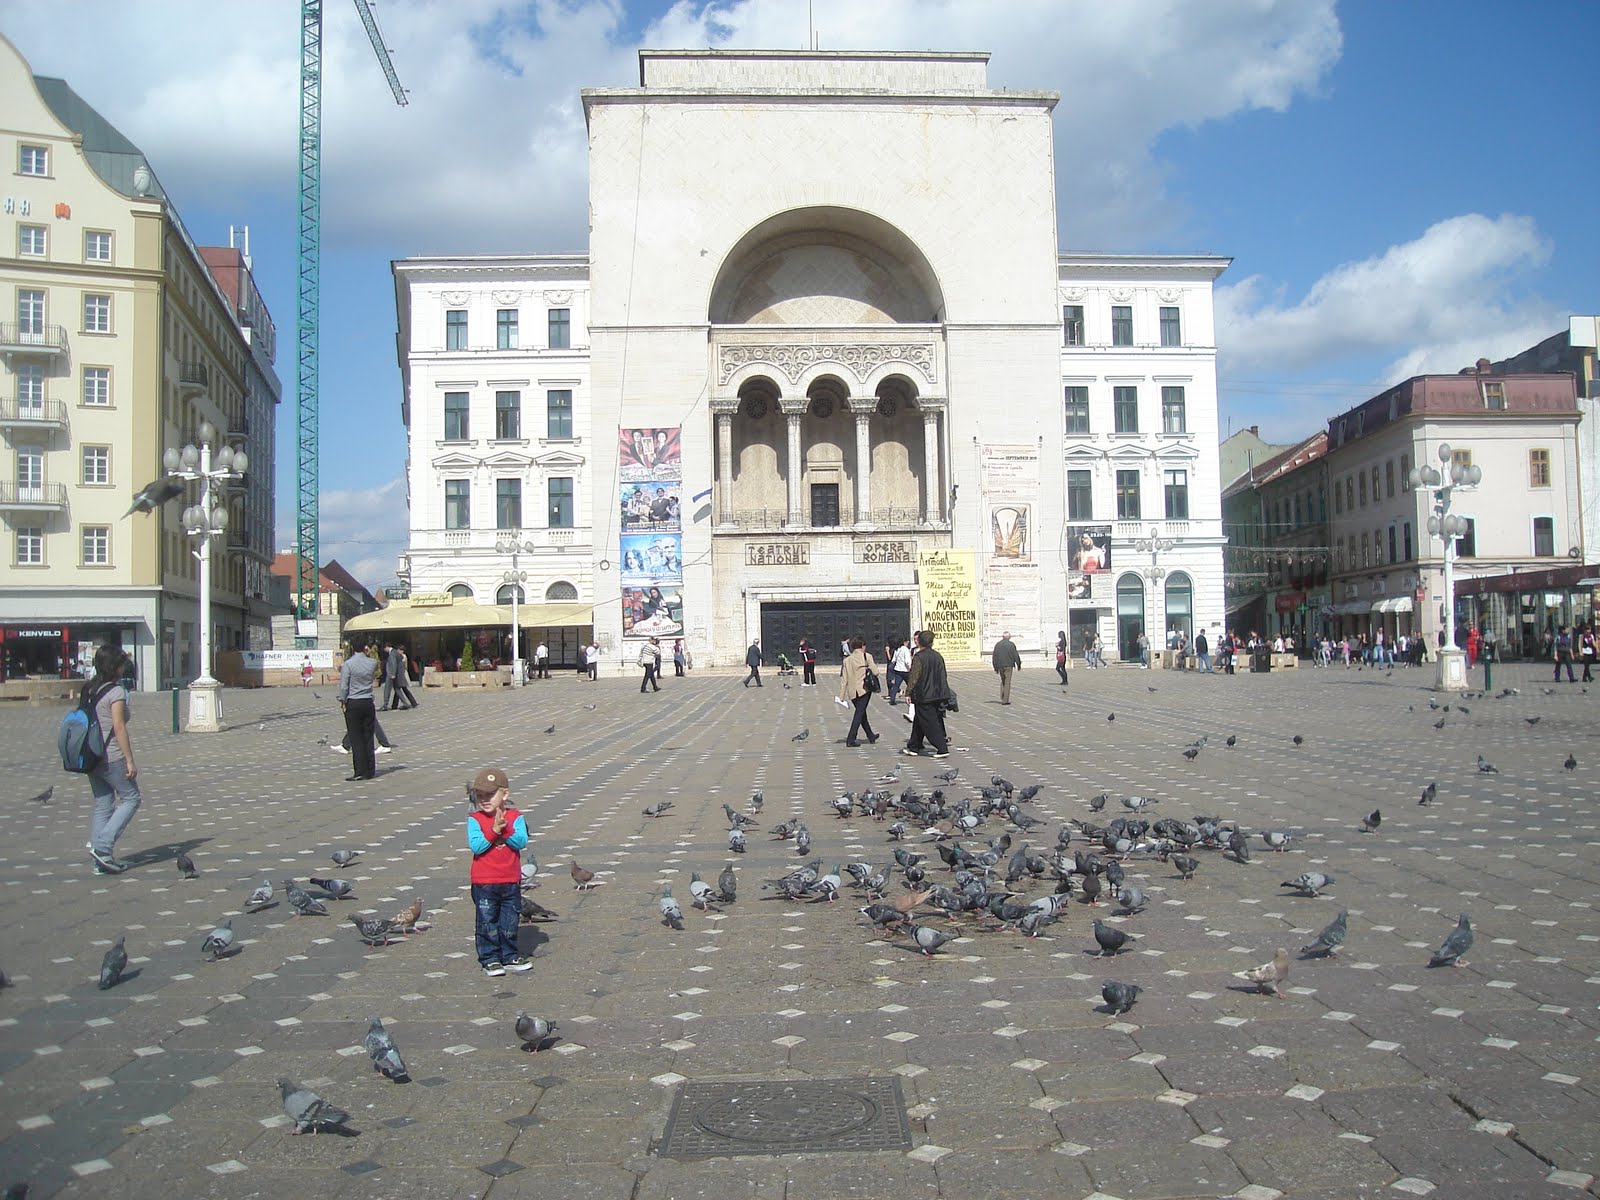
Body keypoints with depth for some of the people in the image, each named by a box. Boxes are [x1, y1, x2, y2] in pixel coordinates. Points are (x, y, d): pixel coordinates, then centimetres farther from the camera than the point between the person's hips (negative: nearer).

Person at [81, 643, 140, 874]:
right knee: (131, 798, 4)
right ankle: (102, 846, -7)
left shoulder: (88, 689, 11)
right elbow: (119, 727, -16)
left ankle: (101, 861, 10)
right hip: (112, 757, -8)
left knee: (102, 805, 11)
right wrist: (130, 760, -13)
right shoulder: (116, 691, -13)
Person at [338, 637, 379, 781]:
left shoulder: (348, 664, -10)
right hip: (368, 703, 3)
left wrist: (342, 701, 4)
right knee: (368, 738, 9)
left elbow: (343, 686, -11)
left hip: (353, 704, -3)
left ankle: (360, 772, -2)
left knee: (356, 739, 0)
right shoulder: (372, 663, 0)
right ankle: (370, 771, 11)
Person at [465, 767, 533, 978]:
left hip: (511, 881, 2)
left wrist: (505, 830, -27)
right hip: (484, 883, -2)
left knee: (510, 922, 12)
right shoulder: (474, 819, -7)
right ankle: (490, 960, 16)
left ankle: (510, 956, 25)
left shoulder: (515, 817, -2)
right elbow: (475, 846, -18)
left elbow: (522, 842, -14)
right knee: (487, 923, 5)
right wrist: (494, 830, -26)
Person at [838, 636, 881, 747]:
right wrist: (875, 665, 14)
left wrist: (841, 696, 7)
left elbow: (844, 679, 5)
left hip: (852, 691, 5)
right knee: (860, 713, -3)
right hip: (864, 688, -5)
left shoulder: (847, 660, 6)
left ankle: (870, 736, 34)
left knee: (861, 713, 19)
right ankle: (851, 739, -11)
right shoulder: (867, 657, -5)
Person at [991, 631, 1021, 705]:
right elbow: (1015, 655, -6)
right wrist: (1019, 664, 7)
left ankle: (1002, 698, 16)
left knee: (1002, 682, 18)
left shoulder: (997, 644, 6)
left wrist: (995, 668, 12)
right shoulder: (1011, 644, -6)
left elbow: (994, 656, 7)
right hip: (1008, 665, -4)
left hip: (1000, 666, 4)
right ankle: (1005, 700, -4)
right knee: (1007, 682, -2)